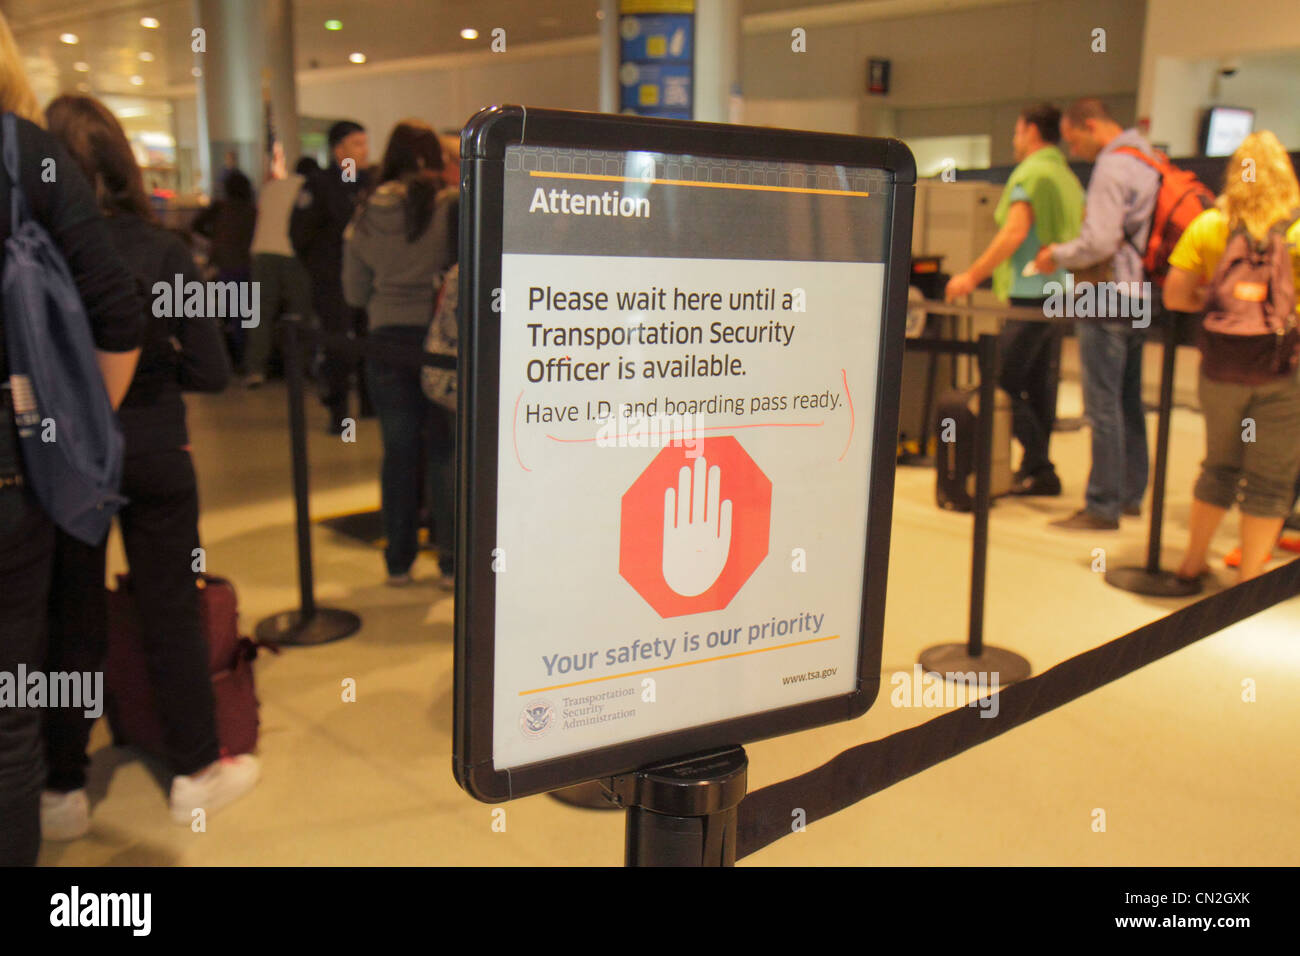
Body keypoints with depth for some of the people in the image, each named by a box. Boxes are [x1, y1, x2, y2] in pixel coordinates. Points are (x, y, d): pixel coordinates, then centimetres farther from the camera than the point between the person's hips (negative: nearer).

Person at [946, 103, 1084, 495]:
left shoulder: (1030, 173, -9)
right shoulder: (1070, 179, 17)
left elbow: (1015, 233, -18)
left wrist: (973, 276, -16)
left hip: (1028, 294, -9)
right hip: (1059, 295, 9)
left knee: (1003, 384, -6)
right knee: (1039, 387, 12)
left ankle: (1039, 467, -7)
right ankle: (1037, 469, 16)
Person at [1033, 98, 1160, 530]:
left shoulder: (1112, 167, -14)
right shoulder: (1147, 159, 16)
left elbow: (1099, 242, -21)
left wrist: (1057, 256, -5)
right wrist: (1066, 252, 15)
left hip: (1107, 300, -10)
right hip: (1137, 298, 10)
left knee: (1103, 407, -6)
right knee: (1129, 404, 15)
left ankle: (1103, 506, -2)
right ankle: (1130, 493, 24)